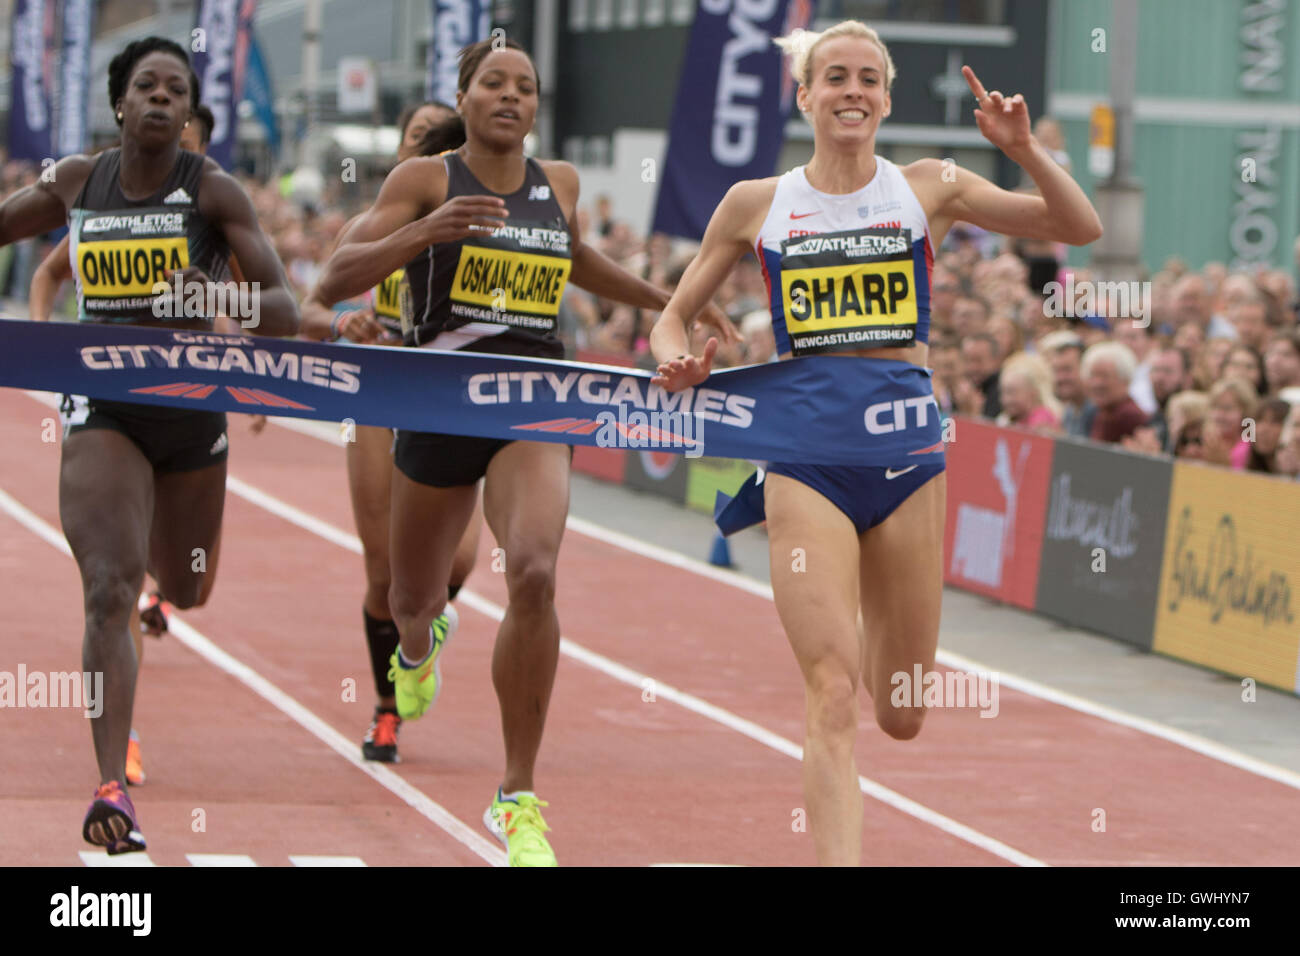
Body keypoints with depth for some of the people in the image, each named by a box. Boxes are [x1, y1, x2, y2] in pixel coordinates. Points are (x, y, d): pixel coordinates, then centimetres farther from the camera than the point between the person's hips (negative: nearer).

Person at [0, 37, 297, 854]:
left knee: (185, 599, 19)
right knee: (110, 594, -19)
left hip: (193, 414, 1)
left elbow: (285, 311, -13)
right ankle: (112, 788, -24)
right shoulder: (76, 184, 0)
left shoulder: (213, 191, -7)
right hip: (105, 411, -1)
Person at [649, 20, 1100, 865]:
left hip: (909, 453, 2)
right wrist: (678, 364, -10)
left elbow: (1080, 227, 0)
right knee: (834, 699, -16)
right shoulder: (756, 205, 5)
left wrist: (1024, 148, -16)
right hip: (806, 456, -2)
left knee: (901, 716, 11)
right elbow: (673, 317, 13)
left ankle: (873, 637, 47)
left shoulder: (927, 189, 4)